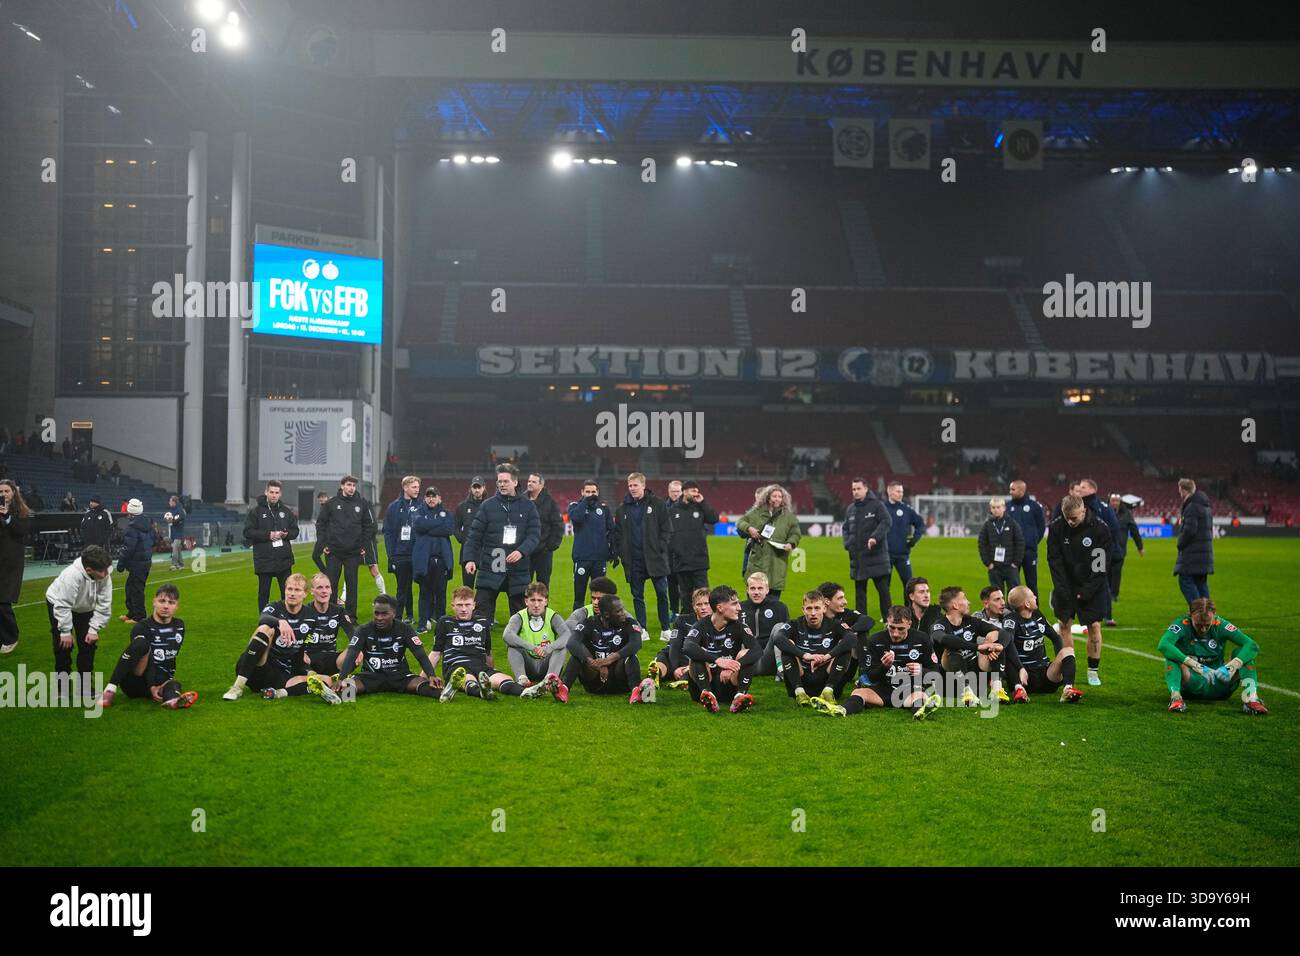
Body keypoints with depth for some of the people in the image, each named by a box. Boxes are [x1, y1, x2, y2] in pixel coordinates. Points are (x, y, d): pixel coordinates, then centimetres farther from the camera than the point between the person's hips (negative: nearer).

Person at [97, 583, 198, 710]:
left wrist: (168, 679, 2)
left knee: (174, 686, -36)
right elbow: (146, 662, -19)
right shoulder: (141, 627, -9)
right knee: (140, 643, -31)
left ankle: (172, 699, -75)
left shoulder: (179, 626, 8)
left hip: (162, 681, 3)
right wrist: (152, 687, -30)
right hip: (133, 683, -3)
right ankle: (111, 689, -33)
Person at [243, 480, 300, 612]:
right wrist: (267, 535, -16)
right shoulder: (255, 511, -2)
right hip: (264, 560, -3)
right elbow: (248, 532, -7)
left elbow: (295, 530, 14)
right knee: (264, 593, 6)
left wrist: (286, 534, -8)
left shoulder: (286, 511, 10)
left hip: (284, 560, 3)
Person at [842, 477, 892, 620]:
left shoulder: (877, 505, -3)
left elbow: (886, 522, -14)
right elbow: (846, 528, 22)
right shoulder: (851, 508, 14)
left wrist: (875, 537, -27)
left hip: (876, 556, -5)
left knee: (883, 590, -2)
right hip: (857, 557, 5)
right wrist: (847, 543, 4)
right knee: (860, 592, 9)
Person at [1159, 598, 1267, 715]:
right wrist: (1195, 665, -40)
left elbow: (1252, 646, -15)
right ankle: (1175, 697, -46)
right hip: (1192, 686, -2)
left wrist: (1232, 666, -32)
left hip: (1218, 687, 2)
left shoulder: (1221, 625, -6)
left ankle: (1251, 698, -33)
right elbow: (1163, 645, -33)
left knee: (1242, 653, -16)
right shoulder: (1182, 625, -13)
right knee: (1171, 656, -28)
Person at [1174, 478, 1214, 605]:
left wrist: (1180, 544, -6)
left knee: (1185, 581, -8)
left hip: (1193, 553, -10)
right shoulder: (1205, 506, 17)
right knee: (1201, 582, 13)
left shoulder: (1192, 506, -15)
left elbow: (1189, 529, -22)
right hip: (1205, 552, 10)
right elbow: (1210, 529, 22)